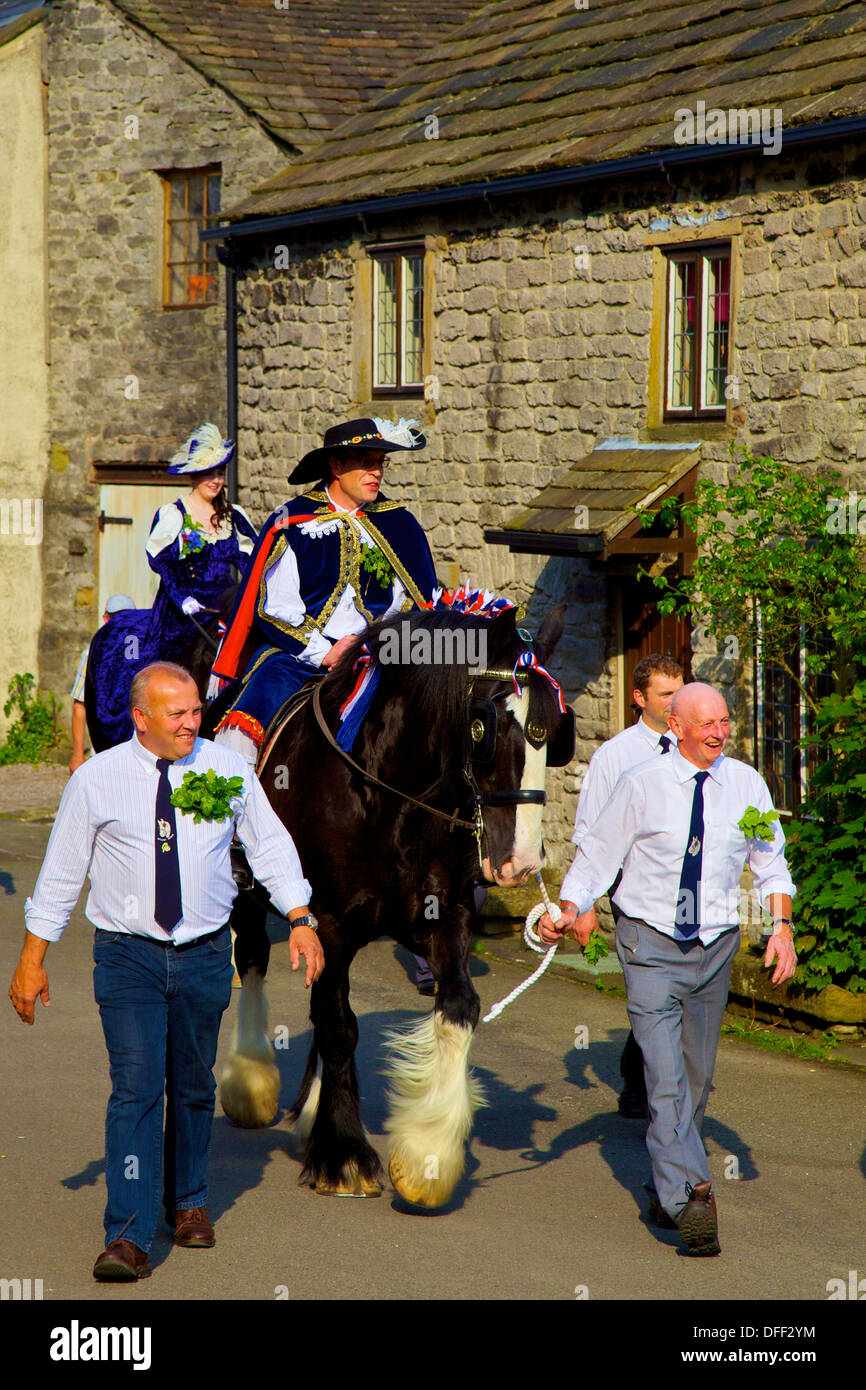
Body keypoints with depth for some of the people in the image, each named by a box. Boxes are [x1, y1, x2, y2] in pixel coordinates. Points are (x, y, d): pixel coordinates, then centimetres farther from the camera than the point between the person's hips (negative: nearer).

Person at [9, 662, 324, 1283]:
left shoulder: (228, 770, 1)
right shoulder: (96, 779, -3)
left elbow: (272, 846, 8)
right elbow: (61, 871, 3)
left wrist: (300, 918, -4)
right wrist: (32, 960, 2)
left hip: (204, 953, 2)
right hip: (128, 953, -2)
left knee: (193, 1087, 12)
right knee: (136, 1087, -13)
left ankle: (189, 1202, 34)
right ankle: (129, 1237, -14)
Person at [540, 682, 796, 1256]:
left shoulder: (747, 785, 3)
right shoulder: (642, 784, -6)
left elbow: (771, 862, 11)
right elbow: (598, 853, -3)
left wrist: (782, 924, -3)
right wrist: (569, 910, -18)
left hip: (715, 947, 4)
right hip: (651, 944, -4)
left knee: (696, 1079, 10)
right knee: (666, 1076, -16)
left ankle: (666, 1189, 25)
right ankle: (691, 1195, -26)